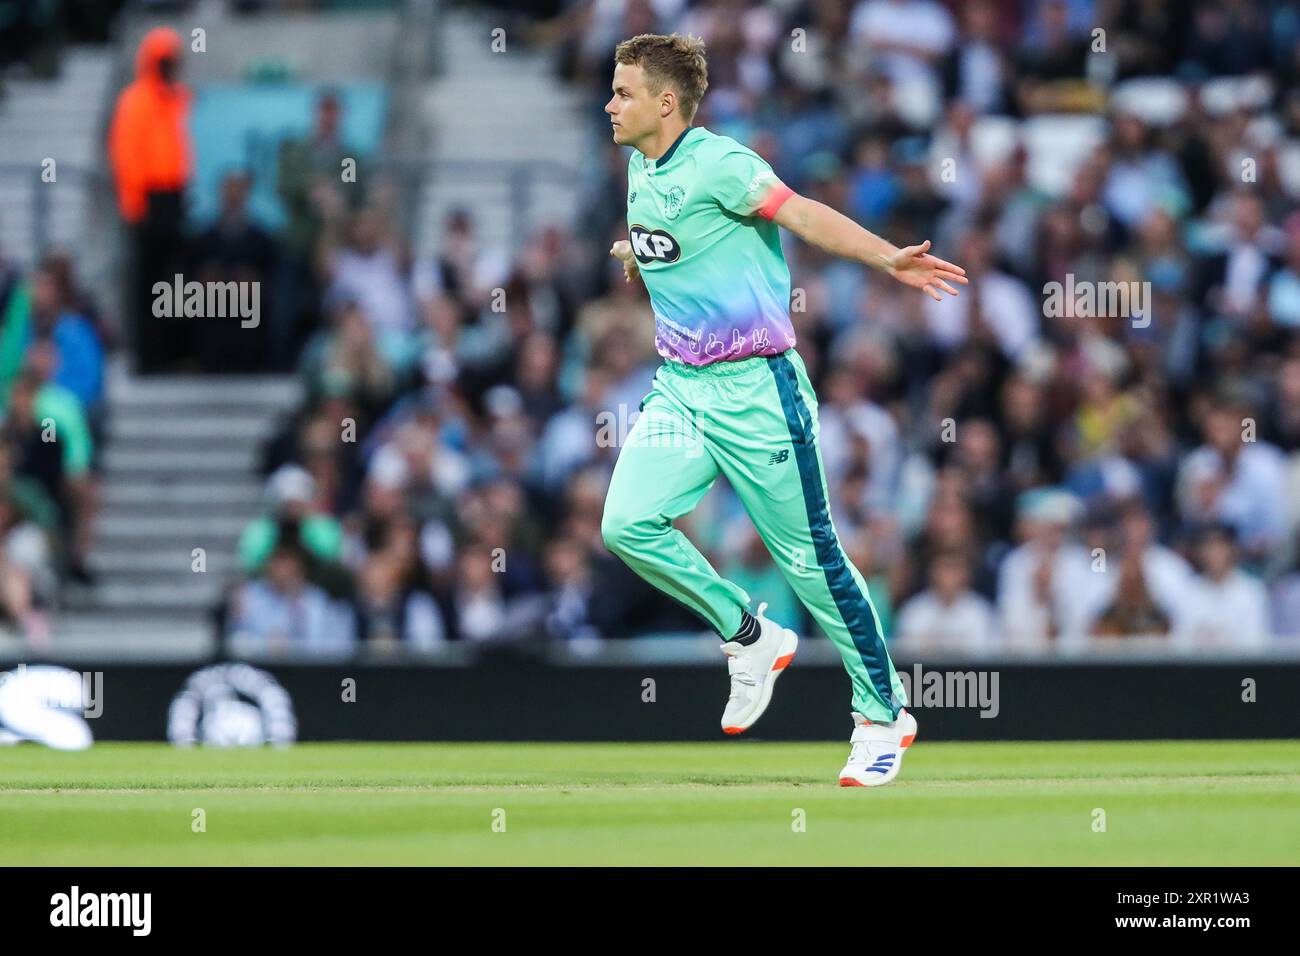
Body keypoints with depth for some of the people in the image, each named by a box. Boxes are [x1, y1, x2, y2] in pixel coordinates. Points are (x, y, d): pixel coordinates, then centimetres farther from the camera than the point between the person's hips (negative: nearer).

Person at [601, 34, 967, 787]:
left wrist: (887, 257, -42)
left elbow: (801, 214, -30)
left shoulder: (716, 162, -15)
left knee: (809, 555, -3)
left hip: (754, 389, -7)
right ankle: (752, 639, 8)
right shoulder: (641, 169, 10)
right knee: (629, 525, -12)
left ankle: (884, 715, 11)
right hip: (680, 388, 7)